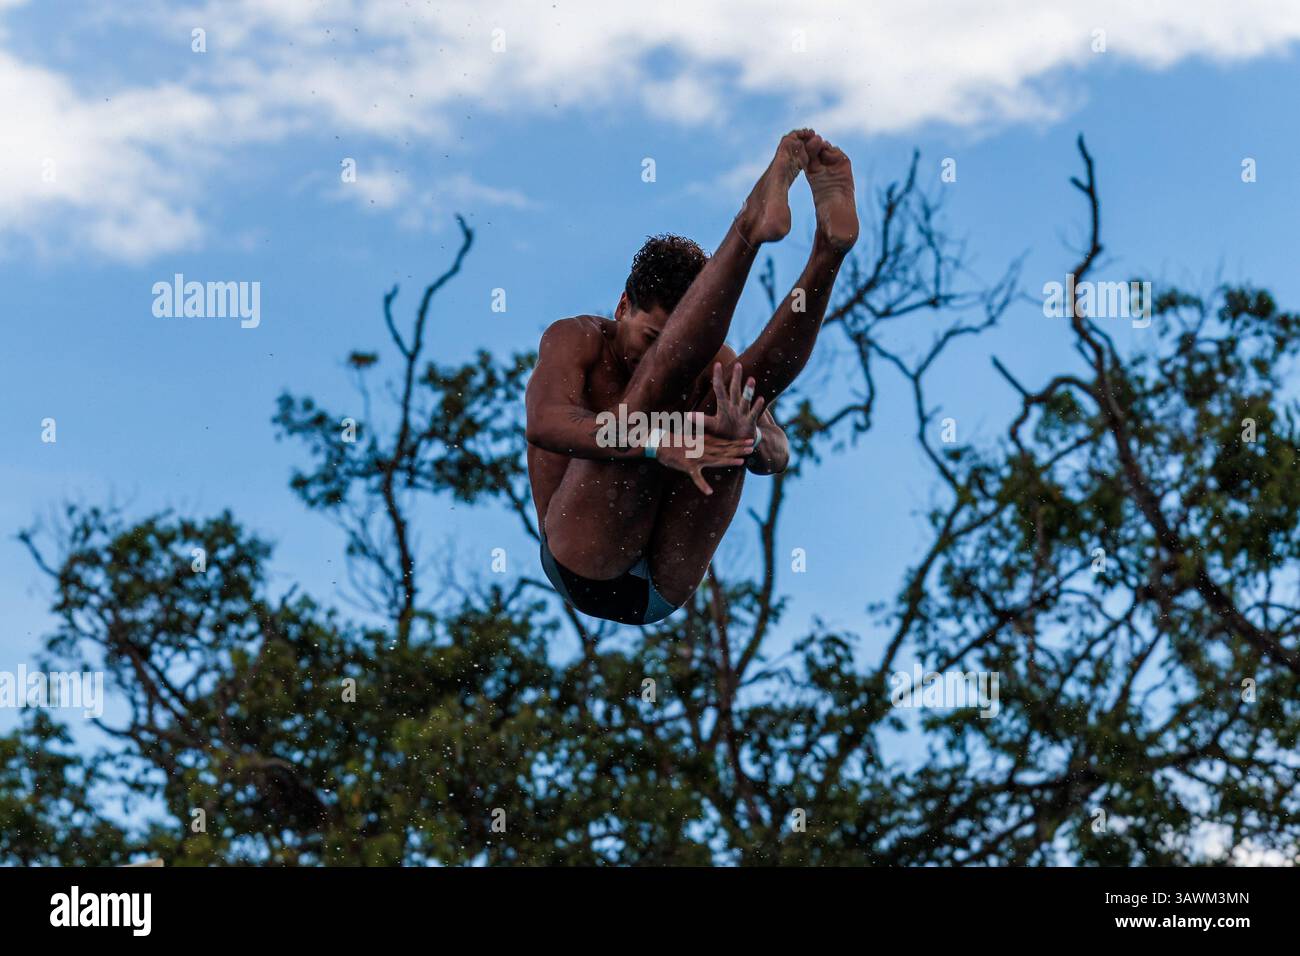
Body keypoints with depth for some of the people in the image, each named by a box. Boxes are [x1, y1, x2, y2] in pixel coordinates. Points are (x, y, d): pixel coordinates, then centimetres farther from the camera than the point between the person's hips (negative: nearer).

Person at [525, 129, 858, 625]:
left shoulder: (710, 362, 12)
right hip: (582, 565, -4)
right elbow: (546, 424, -19)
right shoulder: (576, 339, 2)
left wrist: (750, 440, -29)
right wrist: (656, 445, -35)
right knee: (666, 371, -19)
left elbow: (776, 455, -4)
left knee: (751, 377, -10)